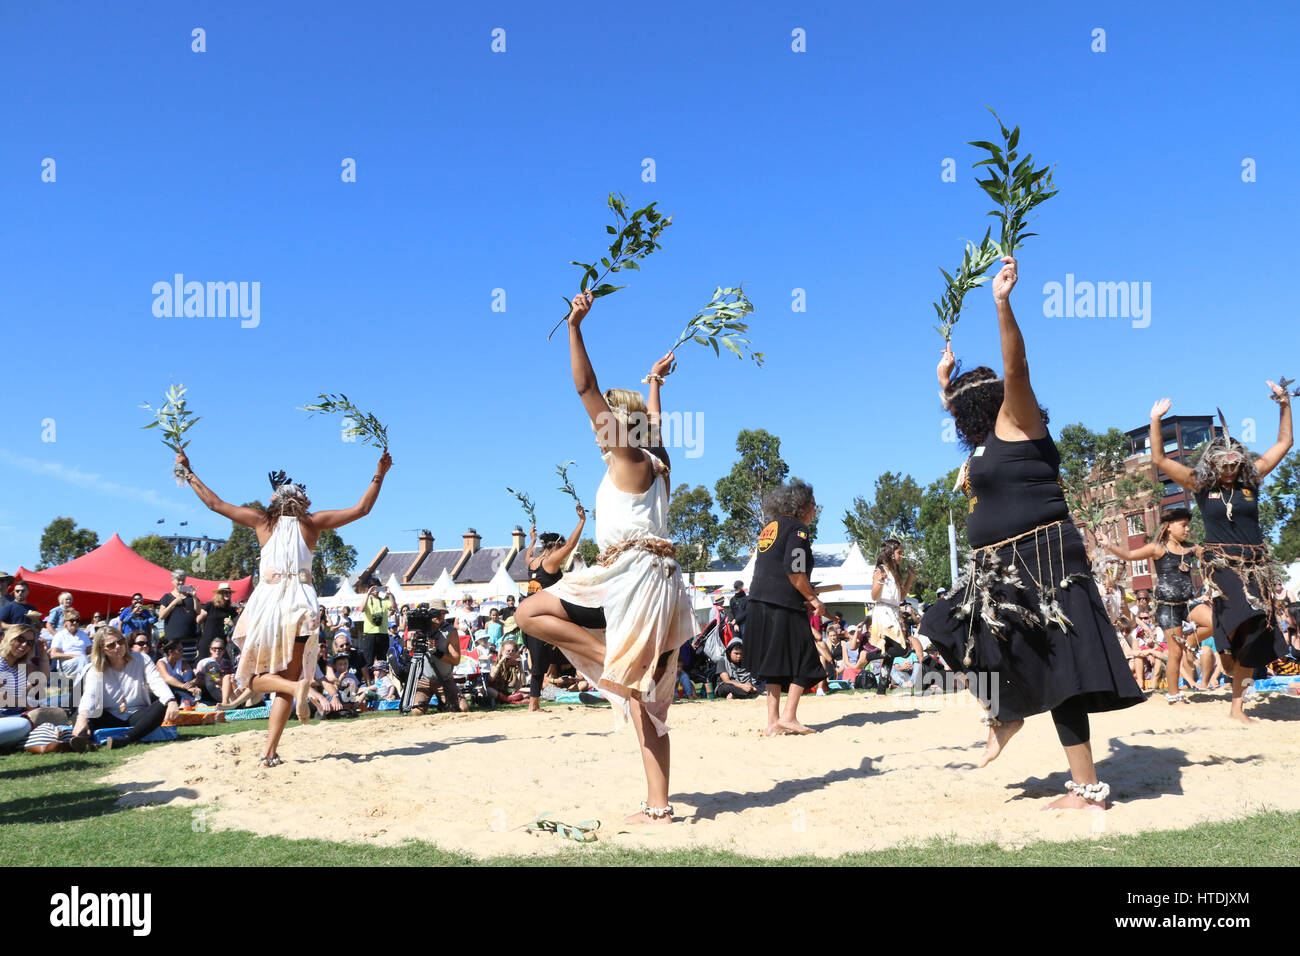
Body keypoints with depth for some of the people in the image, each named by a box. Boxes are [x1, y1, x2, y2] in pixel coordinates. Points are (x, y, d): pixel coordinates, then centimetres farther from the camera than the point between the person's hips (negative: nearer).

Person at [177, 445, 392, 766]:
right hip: (301, 602, 1)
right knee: (285, 684, 6)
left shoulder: (263, 520, 8)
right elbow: (362, 509, 11)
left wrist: (188, 472, 25)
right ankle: (270, 752, -3)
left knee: (254, 678, 10)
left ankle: (296, 685, -21)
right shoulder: (313, 522, 7)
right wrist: (379, 475, 18)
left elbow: (214, 502, 14)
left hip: (268, 599, -1)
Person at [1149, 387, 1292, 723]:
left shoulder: (1251, 479, 8)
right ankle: (1226, 653, 2)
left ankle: (1237, 705, 8)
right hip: (1221, 562, -3)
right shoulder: (1200, 484, 4)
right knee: (1245, 616, -30)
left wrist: (1285, 405, 5)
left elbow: (1284, 443, 13)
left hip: (1256, 564, 3)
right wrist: (1156, 421, -7)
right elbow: (1159, 459, 0)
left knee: (1254, 635, 1)